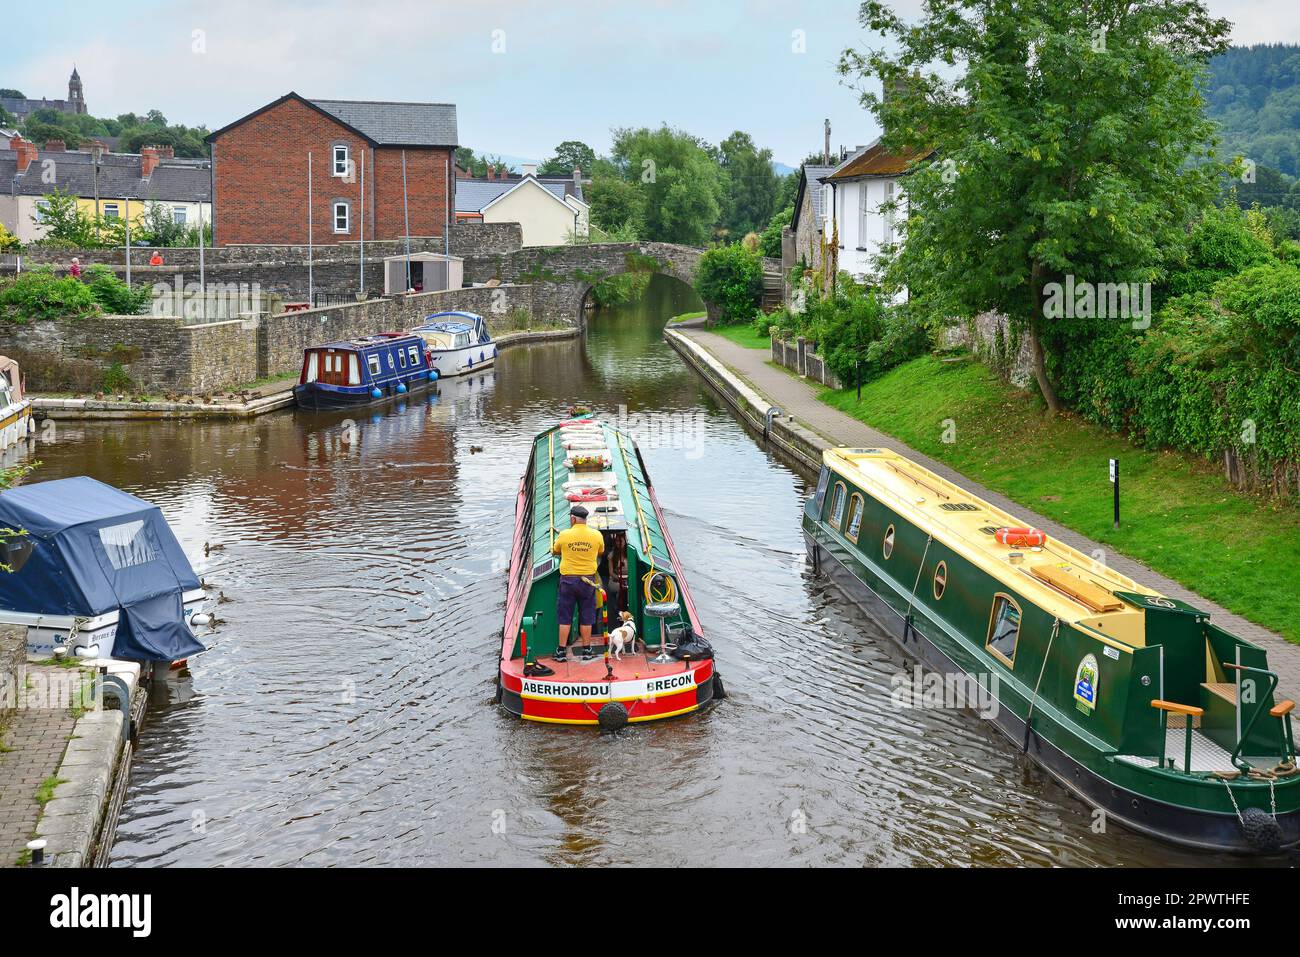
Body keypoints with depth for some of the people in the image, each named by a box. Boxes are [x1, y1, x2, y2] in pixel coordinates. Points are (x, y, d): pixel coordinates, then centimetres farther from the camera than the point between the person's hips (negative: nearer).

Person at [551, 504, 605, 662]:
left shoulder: (564, 535, -8)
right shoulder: (596, 535, -5)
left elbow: (555, 551, 10)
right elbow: (601, 552, 12)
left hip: (568, 579, -1)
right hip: (588, 580, 1)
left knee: (565, 617, 8)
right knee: (586, 617, 10)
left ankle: (562, 651, 10)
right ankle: (586, 650, 16)